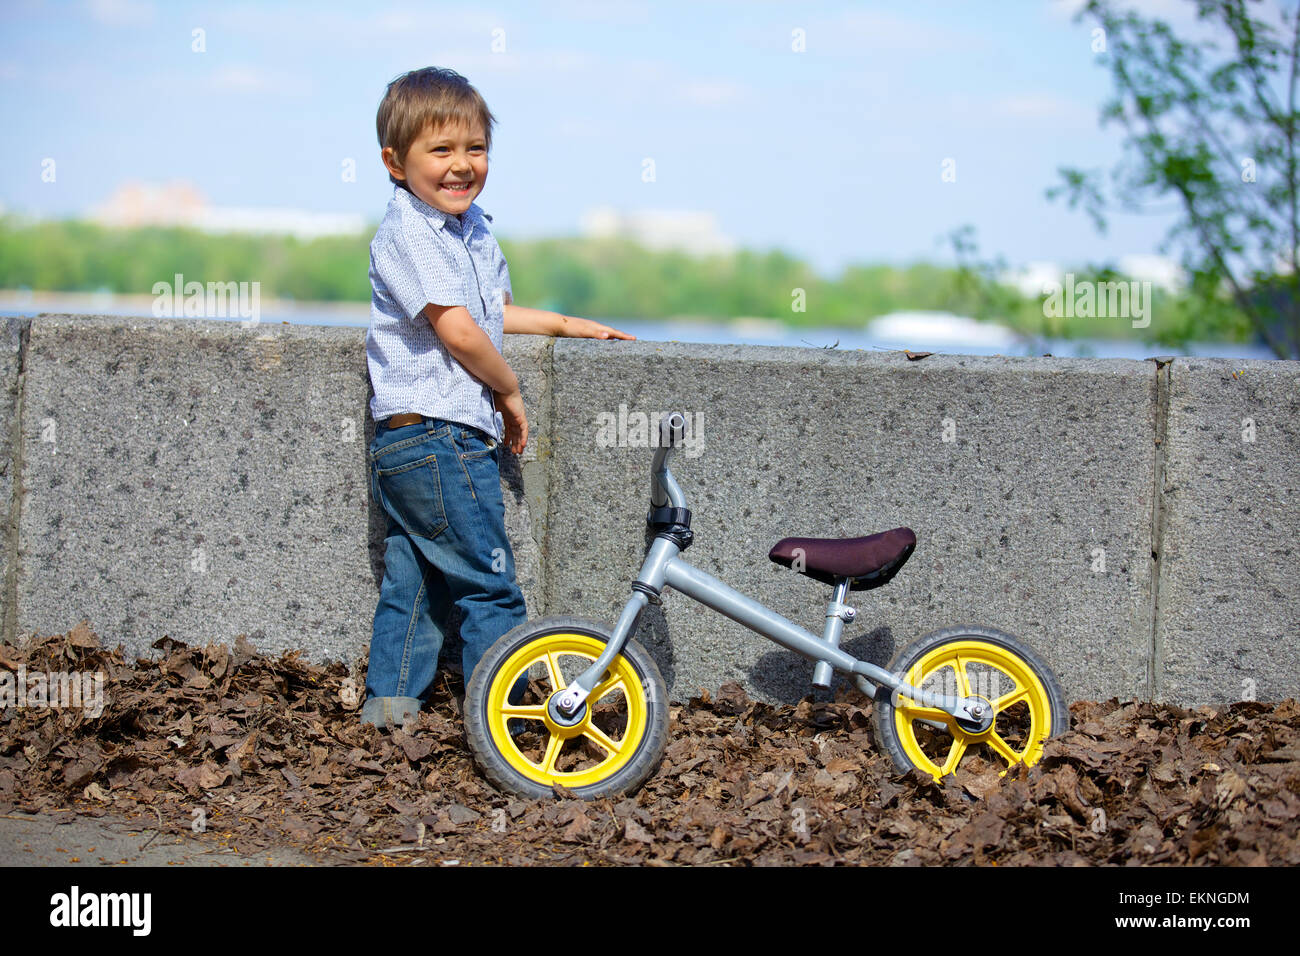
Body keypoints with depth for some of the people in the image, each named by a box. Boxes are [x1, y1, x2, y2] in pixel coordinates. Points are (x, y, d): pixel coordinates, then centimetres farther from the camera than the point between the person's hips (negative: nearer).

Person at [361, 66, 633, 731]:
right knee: (491, 587, -2)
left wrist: (567, 324, 24)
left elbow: (492, 312, 29)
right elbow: (458, 330, -22)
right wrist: (510, 392, -9)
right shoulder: (408, 233, -16)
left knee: (411, 578, 16)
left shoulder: (472, 226, 14)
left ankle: (389, 702, 24)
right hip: (438, 438, -10)